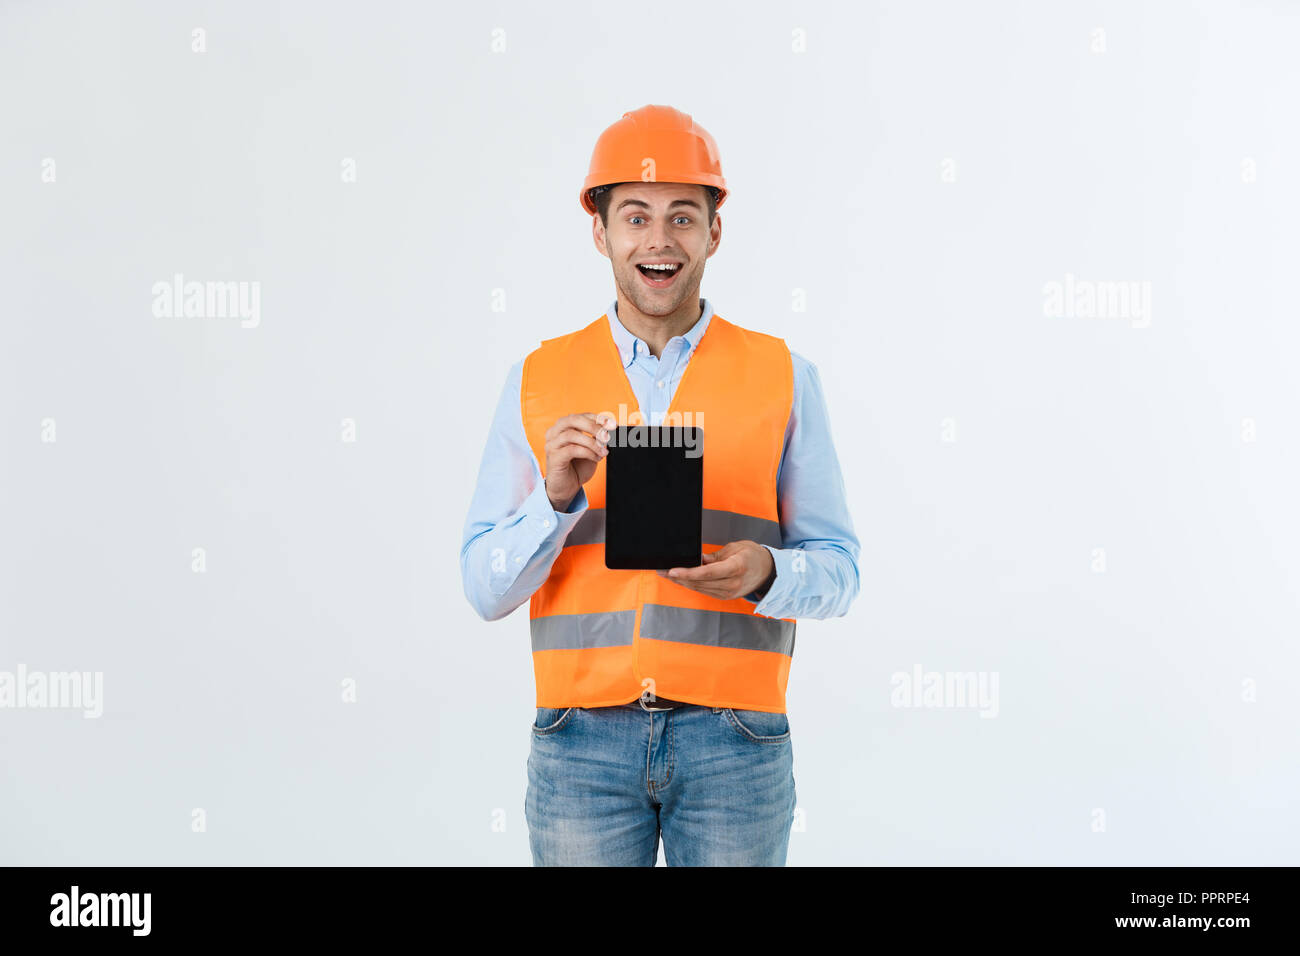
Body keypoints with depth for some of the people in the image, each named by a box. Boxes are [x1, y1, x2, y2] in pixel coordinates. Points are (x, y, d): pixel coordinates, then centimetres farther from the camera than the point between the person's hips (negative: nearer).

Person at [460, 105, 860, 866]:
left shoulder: (784, 379, 4)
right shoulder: (537, 382, 6)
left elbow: (838, 572, 5)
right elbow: (486, 589, 3)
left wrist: (765, 573, -16)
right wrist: (558, 496, -14)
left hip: (733, 741, 0)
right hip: (583, 740, 1)